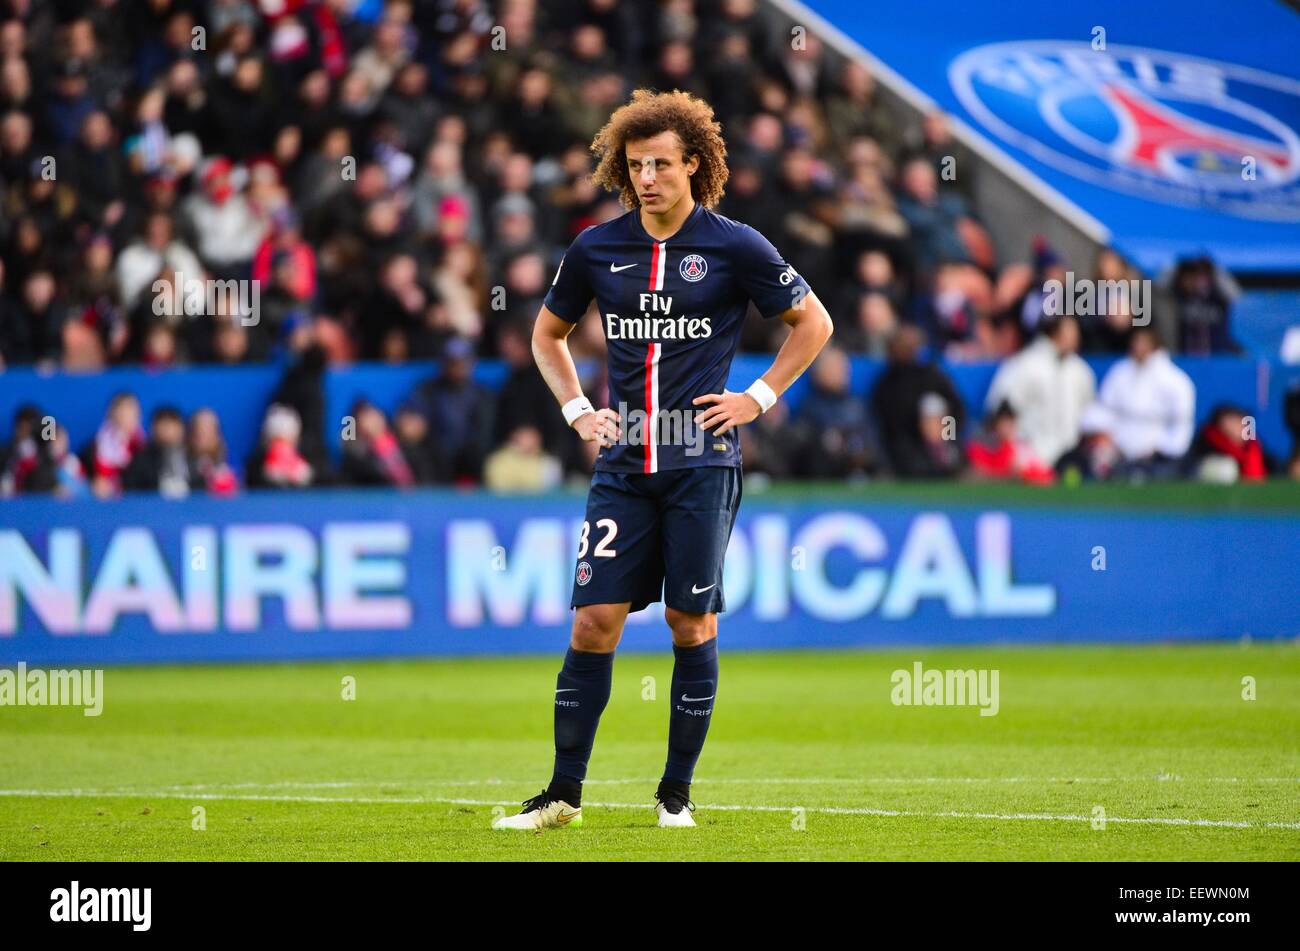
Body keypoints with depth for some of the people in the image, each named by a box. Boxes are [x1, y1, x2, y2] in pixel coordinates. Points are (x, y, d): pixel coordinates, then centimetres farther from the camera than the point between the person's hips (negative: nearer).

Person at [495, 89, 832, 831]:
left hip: (702, 462, -2)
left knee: (692, 623, 0)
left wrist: (757, 398, 0)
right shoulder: (597, 249, 6)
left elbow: (813, 322, 7)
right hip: (623, 461, 2)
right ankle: (564, 793, 4)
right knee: (595, 619, -3)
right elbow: (548, 332, 22)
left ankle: (677, 792, 11)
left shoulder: (734, 247, -2)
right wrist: (577, 410, 9)